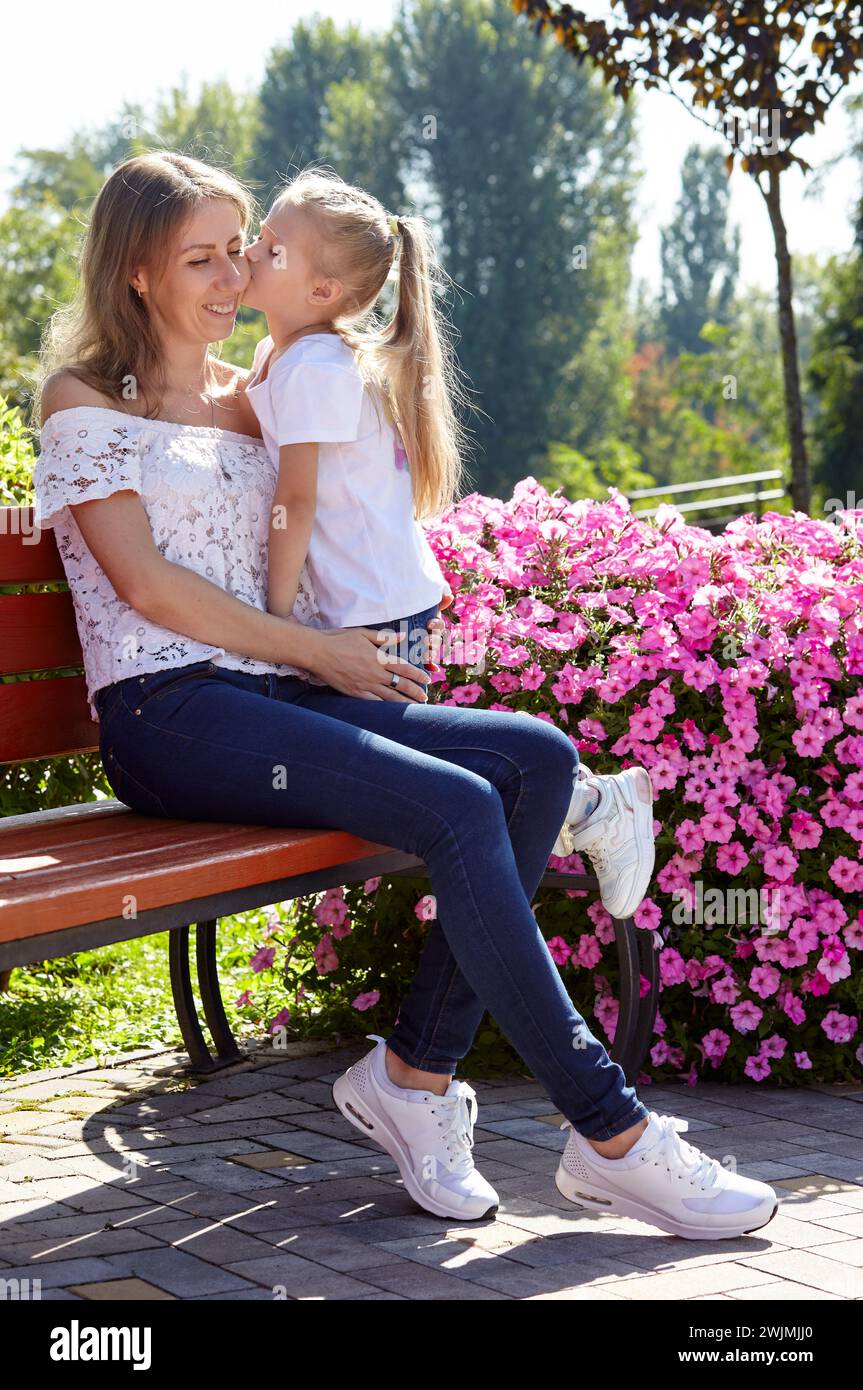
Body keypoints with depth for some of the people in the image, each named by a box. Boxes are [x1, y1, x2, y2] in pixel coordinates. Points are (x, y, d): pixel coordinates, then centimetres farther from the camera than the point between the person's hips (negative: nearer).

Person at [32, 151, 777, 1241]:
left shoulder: (248, 397, 24)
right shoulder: (83, 399, 4)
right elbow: (144, 582, -7)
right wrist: (314, 651, -7)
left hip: (266, 695, 7)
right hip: (165, 713, -7)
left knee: (538, 757, -17)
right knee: (460, 807, -28)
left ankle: (416, 1069, -15)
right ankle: (610, 1137, -23)